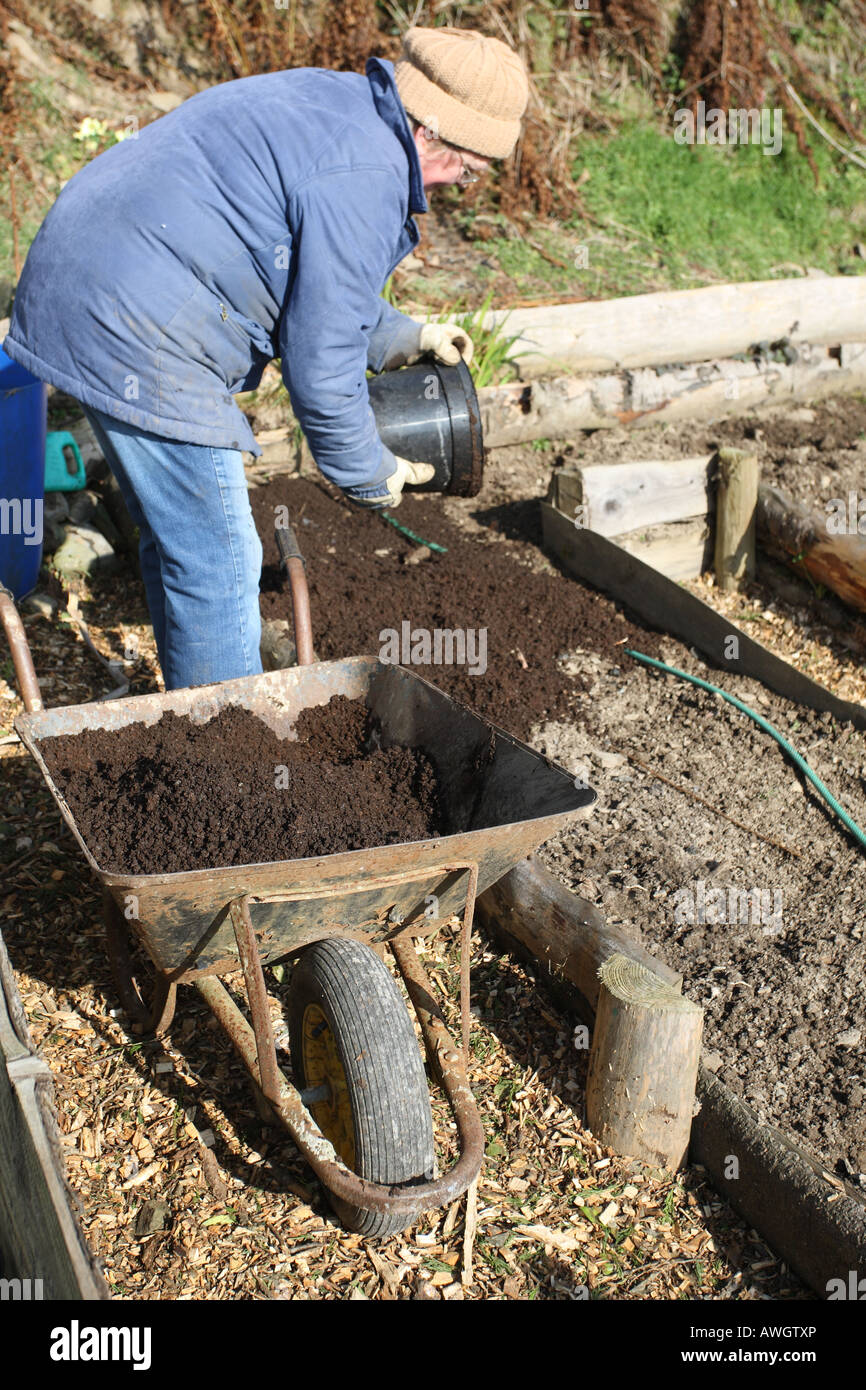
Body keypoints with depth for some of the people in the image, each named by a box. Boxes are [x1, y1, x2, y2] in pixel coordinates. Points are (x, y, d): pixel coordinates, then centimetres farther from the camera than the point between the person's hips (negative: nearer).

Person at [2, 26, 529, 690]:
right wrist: (369, 473, -1)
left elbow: (305, 280, 26)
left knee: (176, 542, 20)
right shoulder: (366, 175, -18)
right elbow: (319, 361, -16)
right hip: (139, 337, -11)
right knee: (218, 564, -4)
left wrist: (401, 336, 21)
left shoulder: (331, 99, 15)